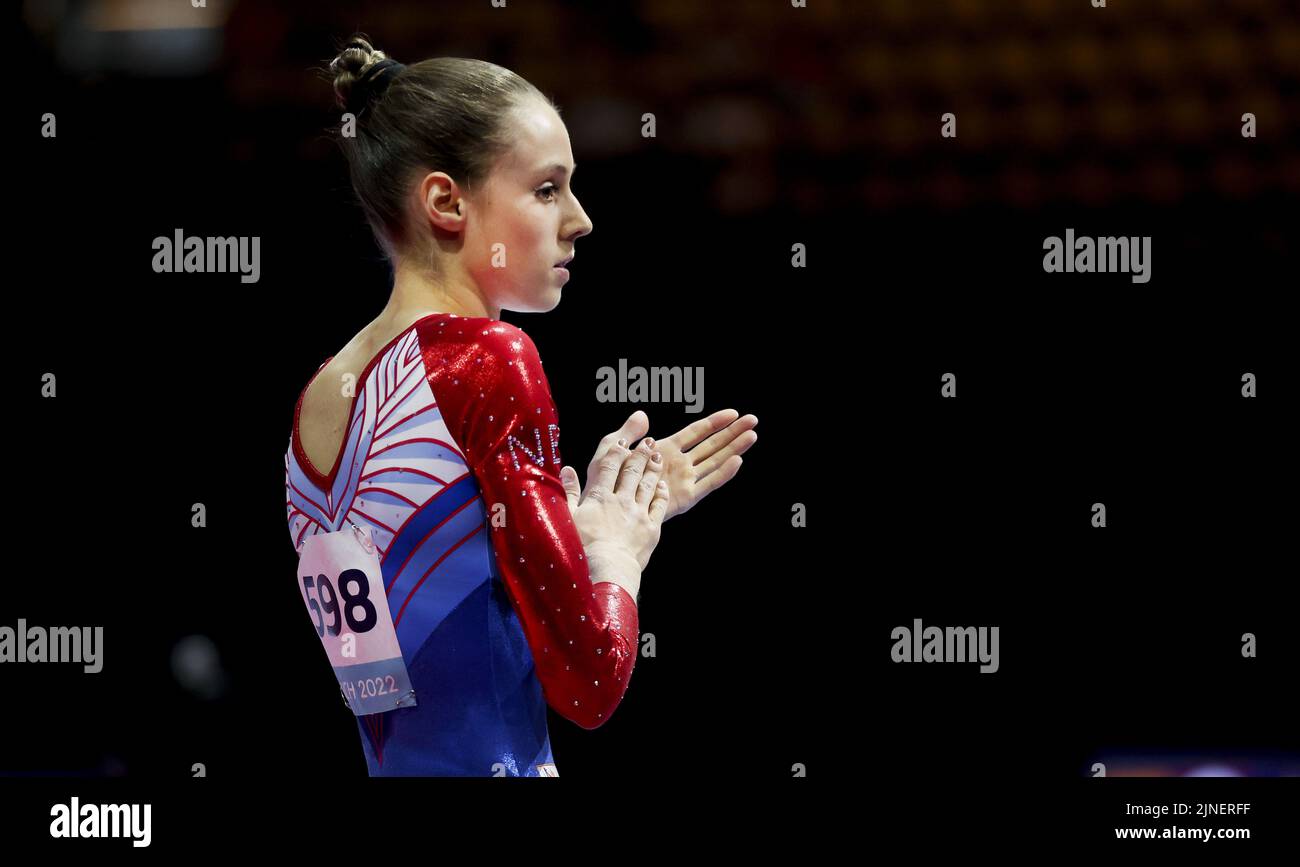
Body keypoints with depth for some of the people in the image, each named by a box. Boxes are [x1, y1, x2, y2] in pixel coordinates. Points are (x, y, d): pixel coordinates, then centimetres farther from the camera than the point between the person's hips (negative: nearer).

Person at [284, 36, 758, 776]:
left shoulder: (323, 396, 8)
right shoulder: (488, 361, -14)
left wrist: (605, 512, 16)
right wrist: (621, 548, 2)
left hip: (393, 764, 8)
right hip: (489, 764, -8)